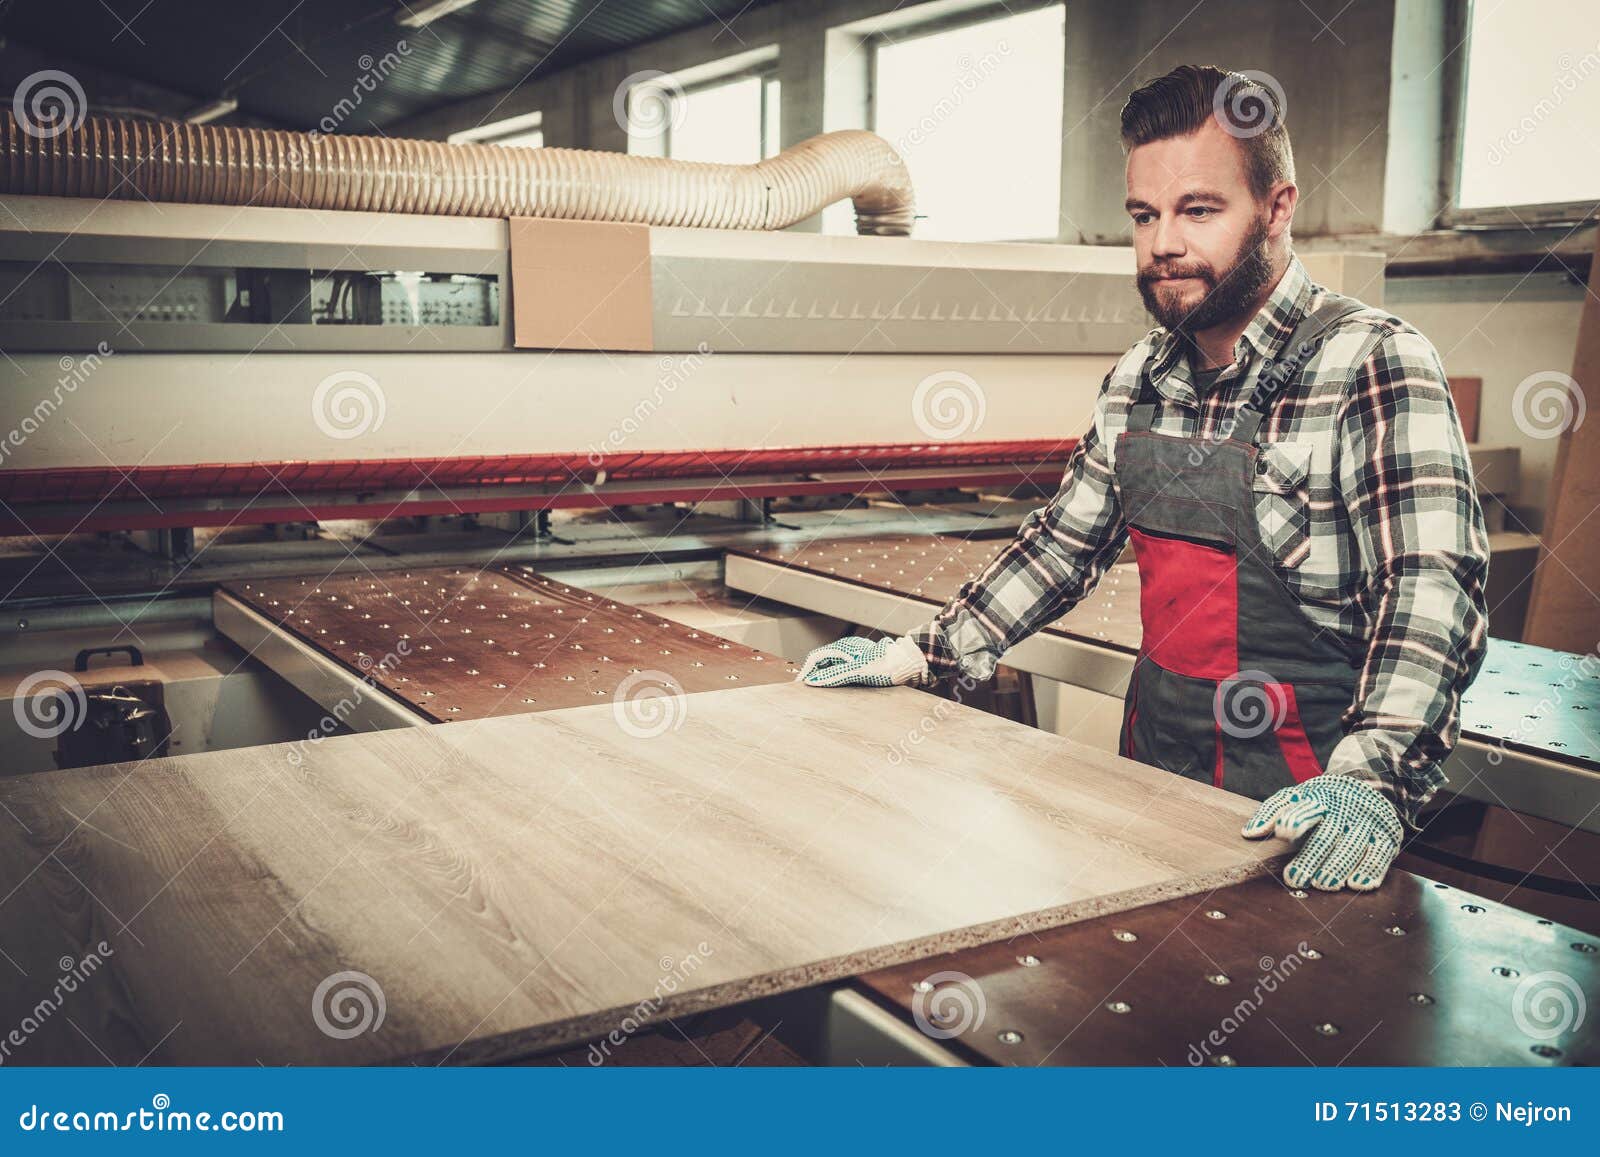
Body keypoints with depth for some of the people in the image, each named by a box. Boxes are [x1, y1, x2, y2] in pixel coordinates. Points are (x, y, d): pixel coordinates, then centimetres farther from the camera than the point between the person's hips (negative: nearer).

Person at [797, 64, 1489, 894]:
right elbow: (1064, 541, 16)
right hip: (1149, 773, 5)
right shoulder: (1140, 380, 7)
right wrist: (919, 657, 13)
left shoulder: (1374, 366, -13)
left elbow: (1431, 583, -22)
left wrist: (1370, 776, -36)